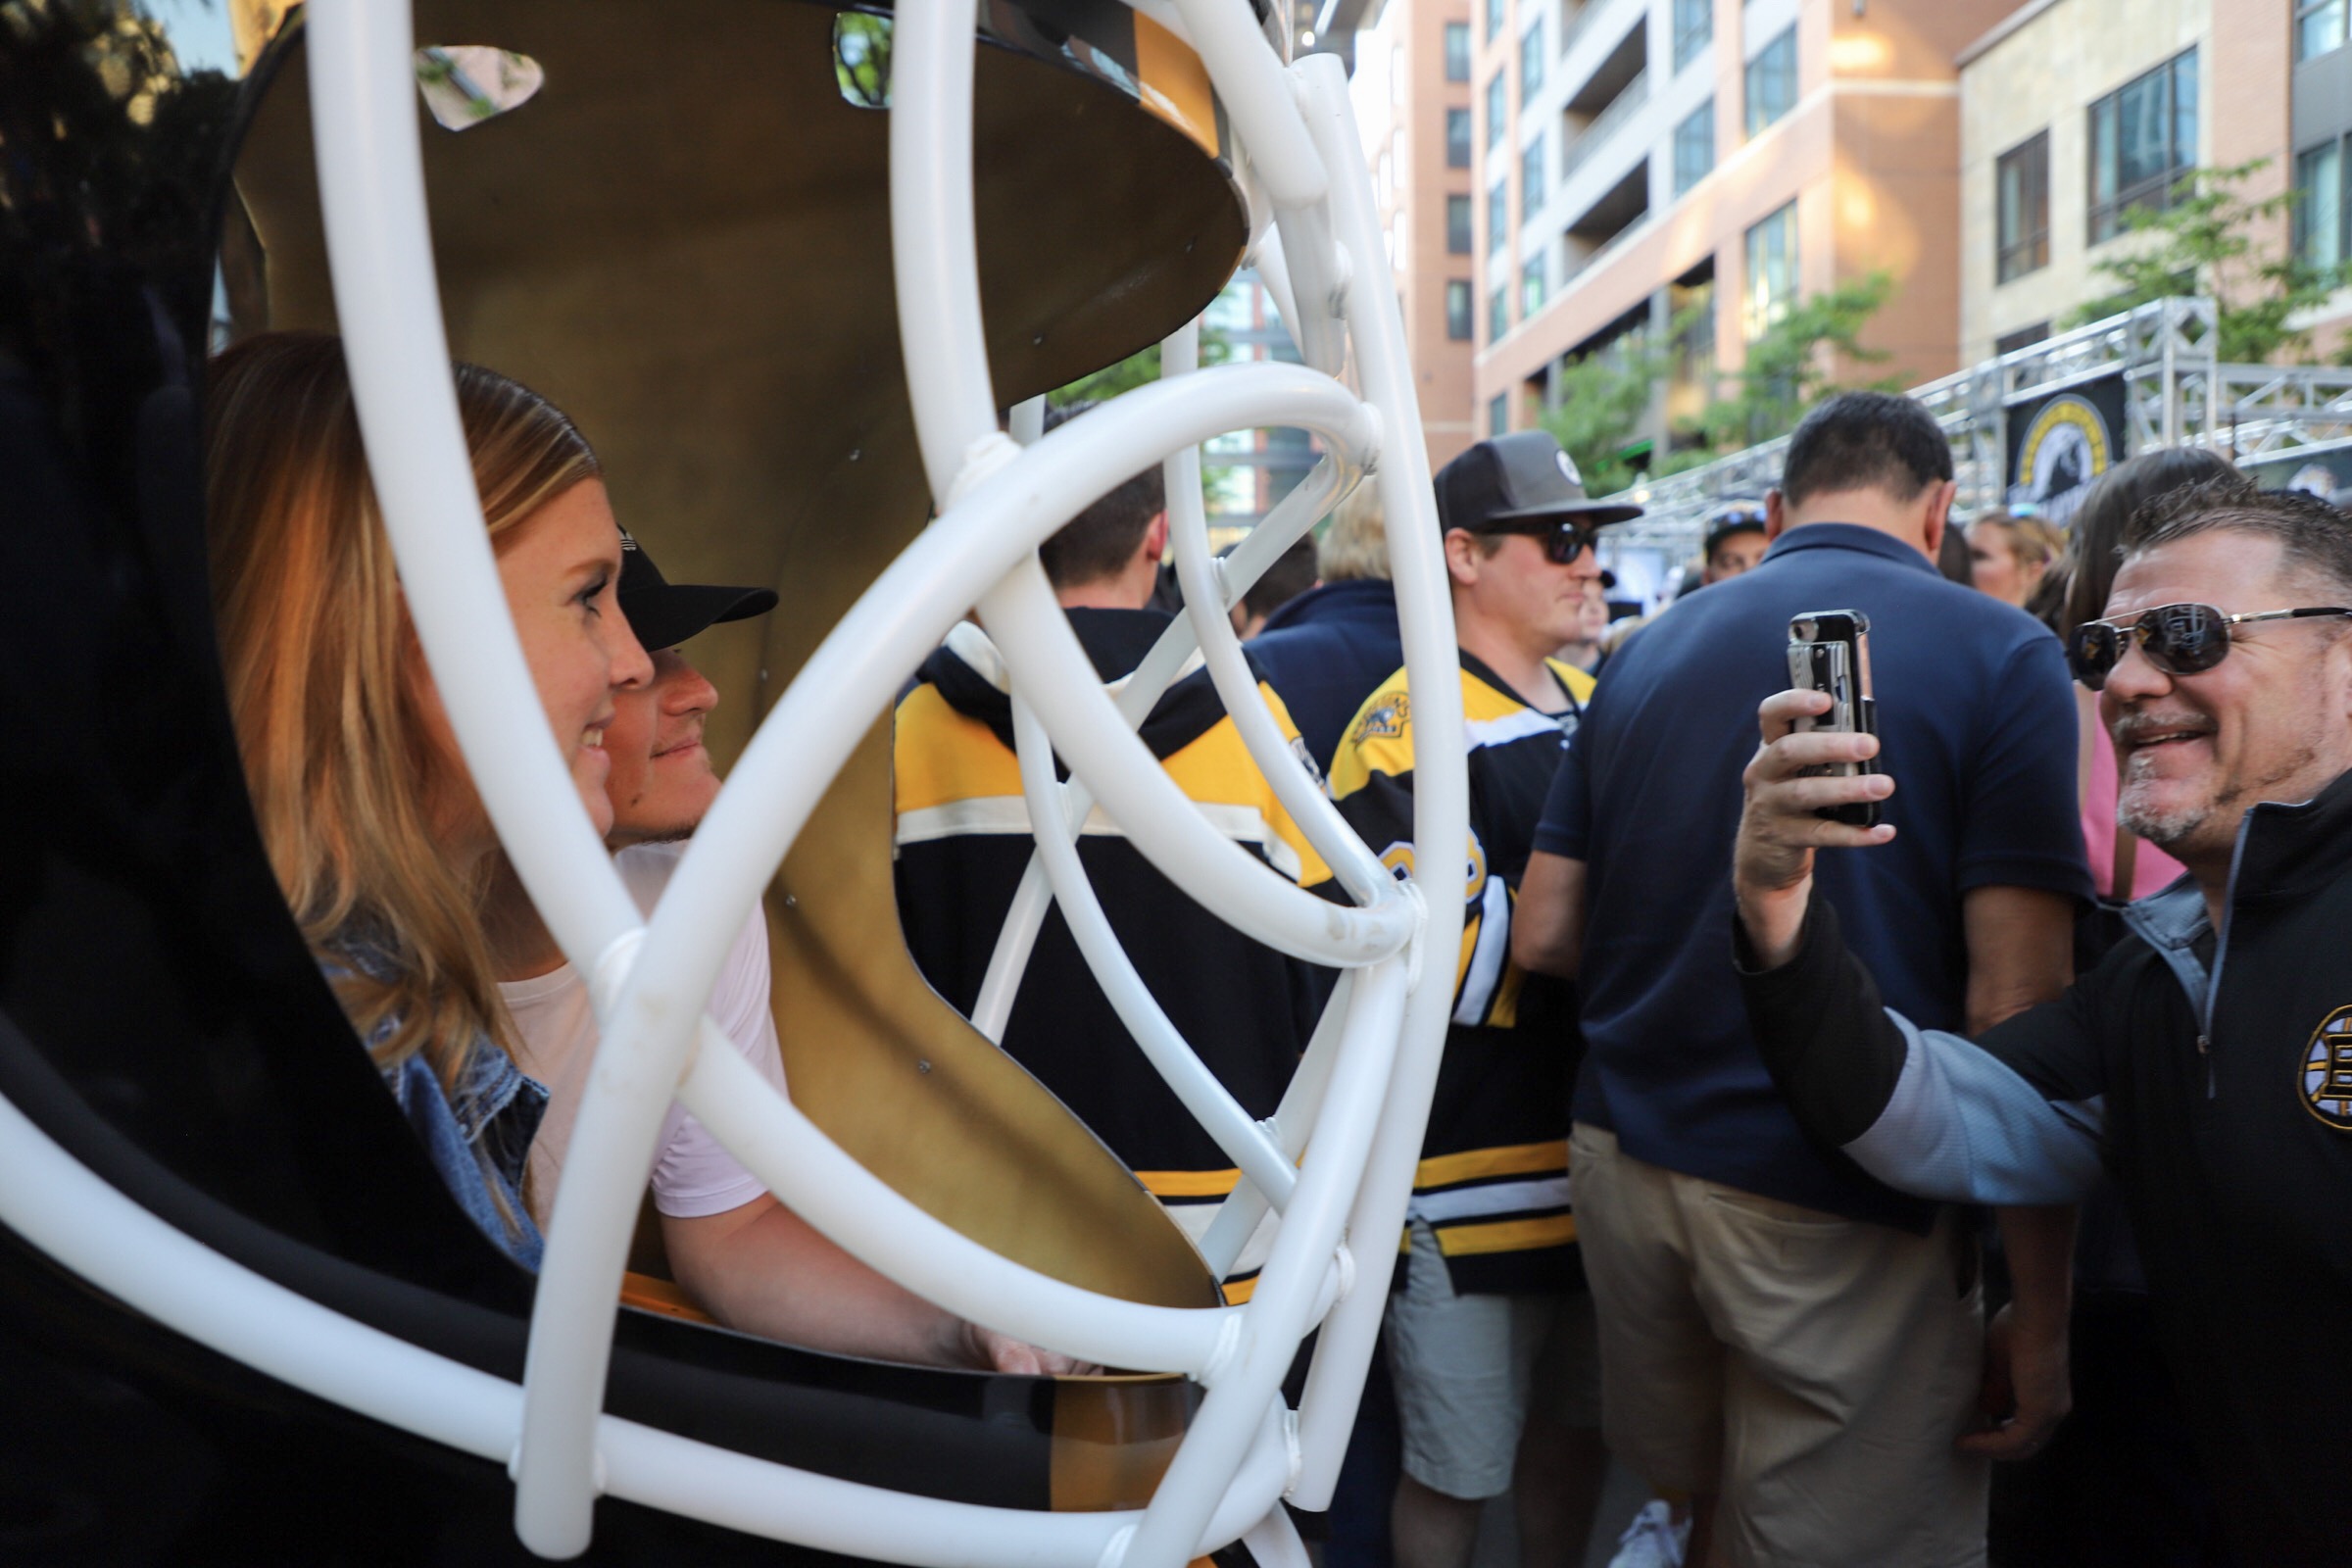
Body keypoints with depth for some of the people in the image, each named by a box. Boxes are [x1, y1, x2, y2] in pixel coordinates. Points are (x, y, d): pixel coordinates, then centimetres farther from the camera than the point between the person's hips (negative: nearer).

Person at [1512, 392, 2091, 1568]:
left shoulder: (1649, 654, 8)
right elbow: (2015, 1003, -14)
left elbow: (1543, 937, 7)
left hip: (1627, 1156, 5)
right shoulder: (1998, 655, -6)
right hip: (1839, 1206, -5)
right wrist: (2043, 1310, -8)